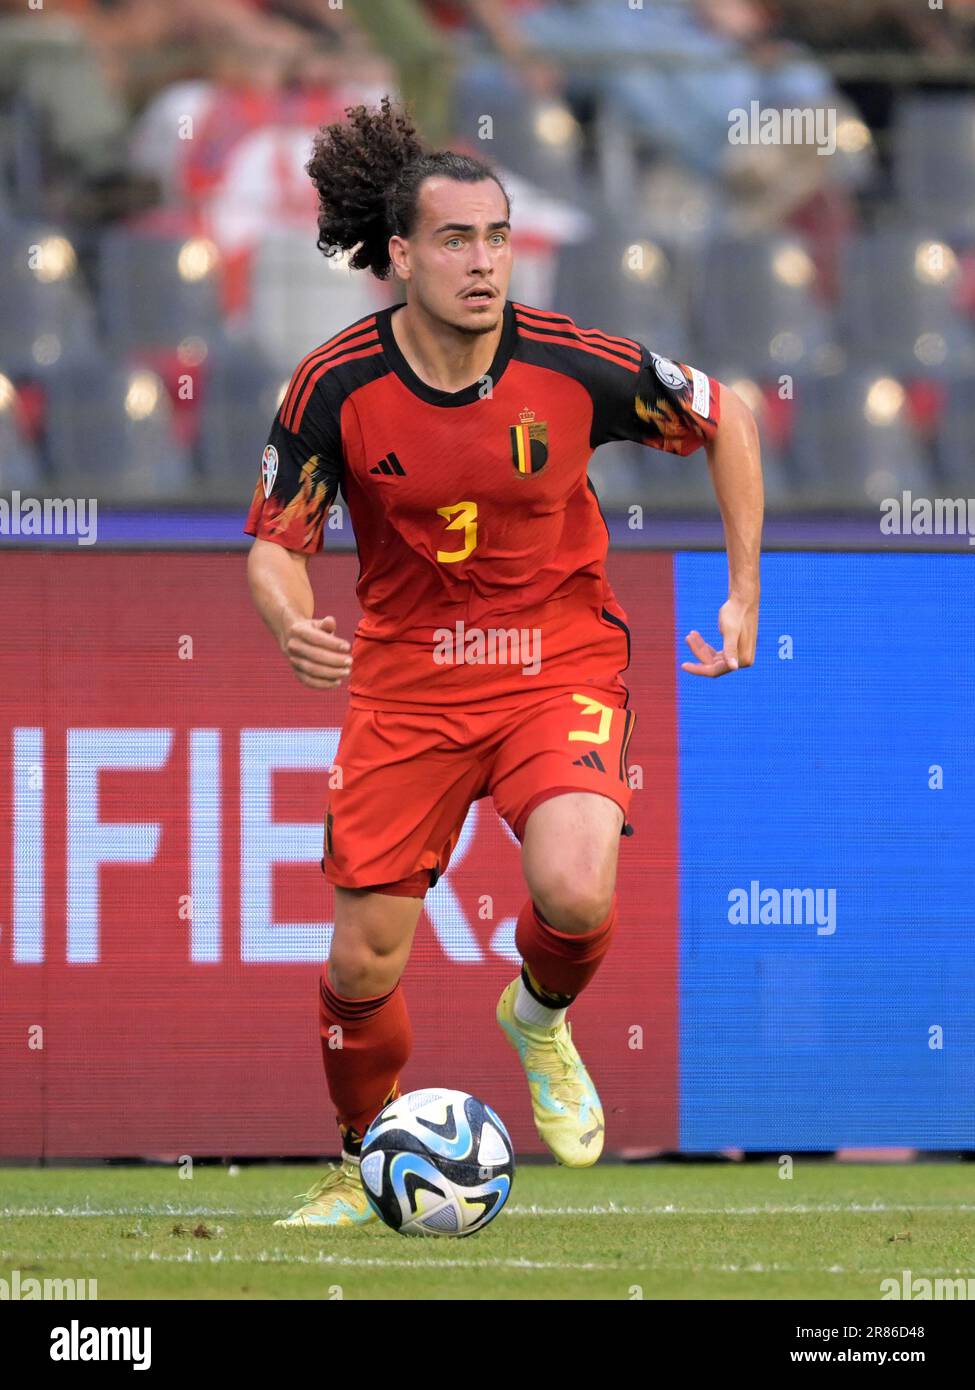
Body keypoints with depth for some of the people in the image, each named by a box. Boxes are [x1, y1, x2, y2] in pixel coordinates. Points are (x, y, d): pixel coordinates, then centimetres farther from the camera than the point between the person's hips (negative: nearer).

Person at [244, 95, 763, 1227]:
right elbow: (276, 540, -3)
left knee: (576, 892, -27)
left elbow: (722, 418, 3)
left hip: (559, 663, -1)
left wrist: (744, 592, 3)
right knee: (364, 963, 0)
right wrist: (291, 625, -26)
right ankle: (364, 1169, 29)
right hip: (404, 679, 1)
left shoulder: (575, 366, -14)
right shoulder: (334, 387, -13)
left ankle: (541, 1017, 11)